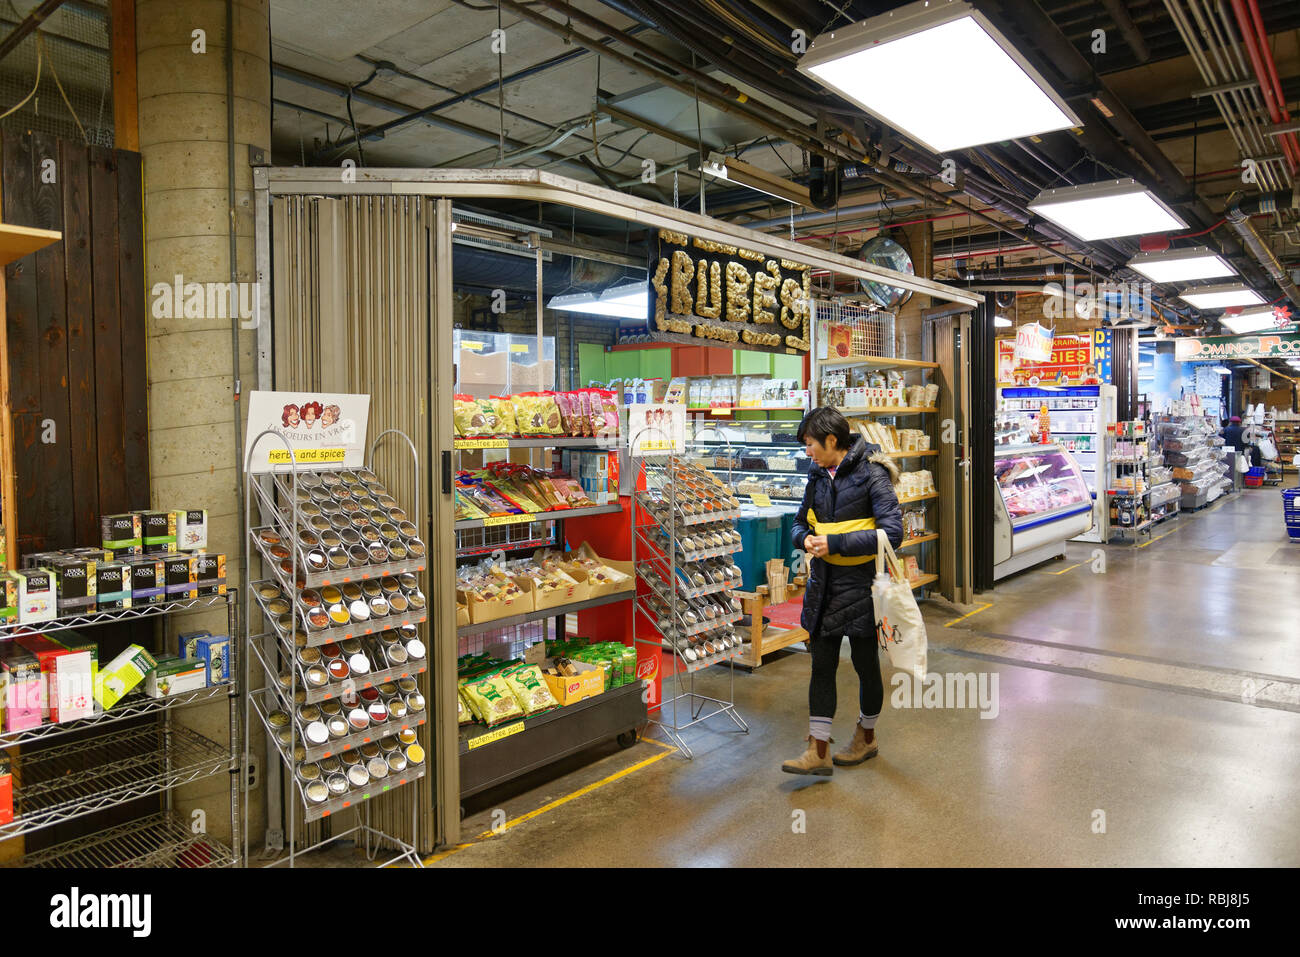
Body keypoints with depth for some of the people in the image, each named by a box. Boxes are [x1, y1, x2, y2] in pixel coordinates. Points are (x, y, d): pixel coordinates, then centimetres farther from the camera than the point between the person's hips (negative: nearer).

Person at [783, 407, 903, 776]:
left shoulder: (872, 474, -14)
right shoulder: (818, 475, 6)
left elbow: (892, 532, -21)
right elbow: (801, 522, 16)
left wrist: (837, 542, -23)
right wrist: (806, 539, -8)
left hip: (860, 584, -5)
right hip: (824, 583, 6)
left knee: (865, 664, 12)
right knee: (822, 665, 5)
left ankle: (866, 738, 34)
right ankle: (818, 752, 11)